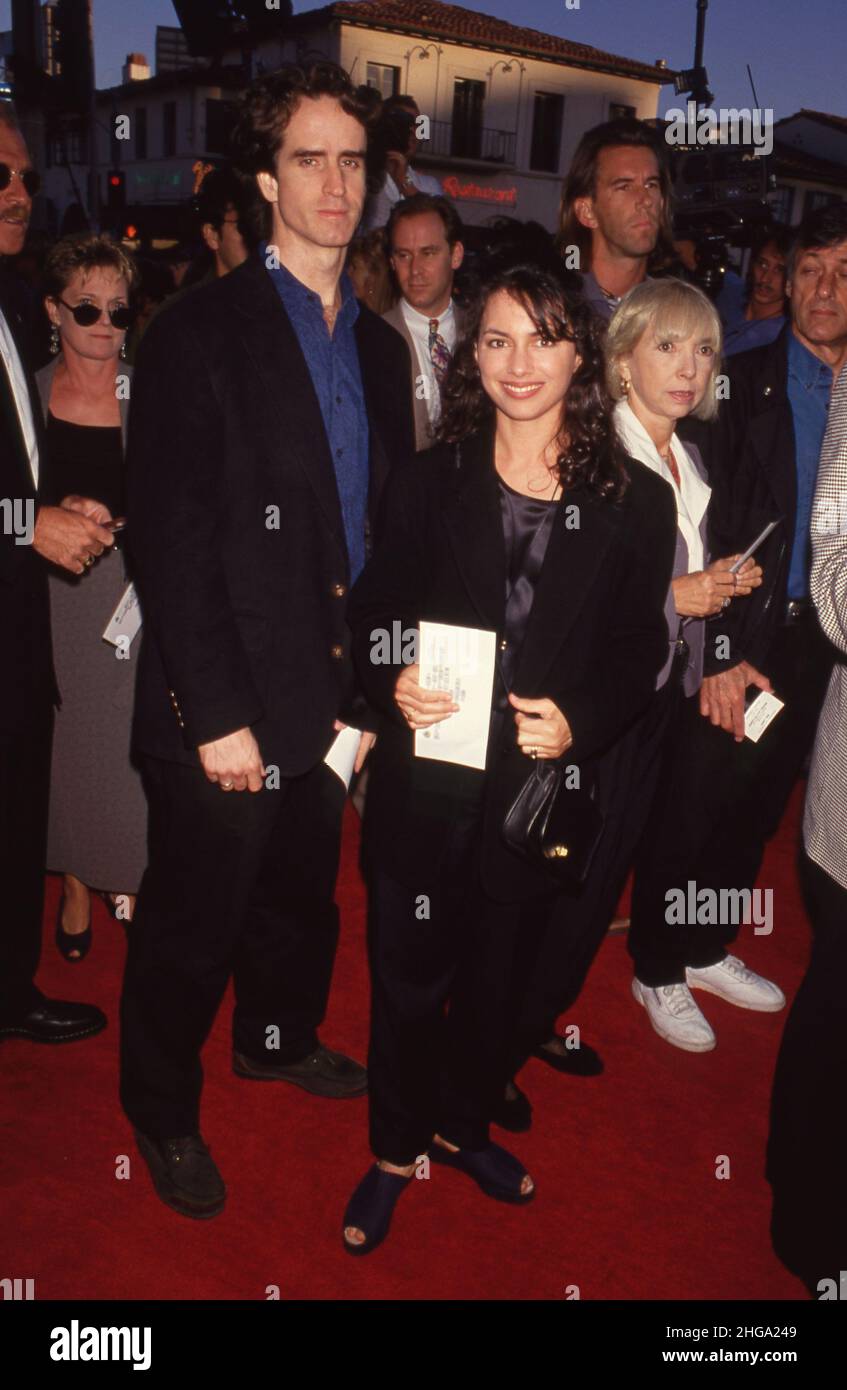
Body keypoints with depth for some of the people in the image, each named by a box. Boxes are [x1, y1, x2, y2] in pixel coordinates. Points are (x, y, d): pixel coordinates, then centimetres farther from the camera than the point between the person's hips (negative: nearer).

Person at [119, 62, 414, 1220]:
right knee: (193, 927, 9)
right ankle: (163, 1114, 33)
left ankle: (279, 1038, 49)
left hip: (331, 699, 6)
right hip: (224, 711, -6)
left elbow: (388, 526, 12)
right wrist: (216, 716, -17)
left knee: (301, 896, 22)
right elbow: (167, 541, -15)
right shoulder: (199, 335, -10)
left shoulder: (378, 344, 10)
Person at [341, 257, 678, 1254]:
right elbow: (371, 614, 5)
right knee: (408, 972, 10)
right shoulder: (428, 482, 1)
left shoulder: (635, 501, -1)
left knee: (498, 970, 17)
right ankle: (395, 1148, 34)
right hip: (424, 779, 0)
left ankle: (461, 1125, 44)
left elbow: (638, 649, 2)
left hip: (542, 786, 1)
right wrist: (393, 684, -16)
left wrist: (580, 722, -15)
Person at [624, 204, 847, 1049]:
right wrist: (720, 652, -17)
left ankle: (707, 950, 36)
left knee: (758, 808, 17)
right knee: (693, 811, 5)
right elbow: (701, 529, -12)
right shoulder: (739, 384, -7)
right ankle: (659, 970, 25)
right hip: (738, 638, -5)